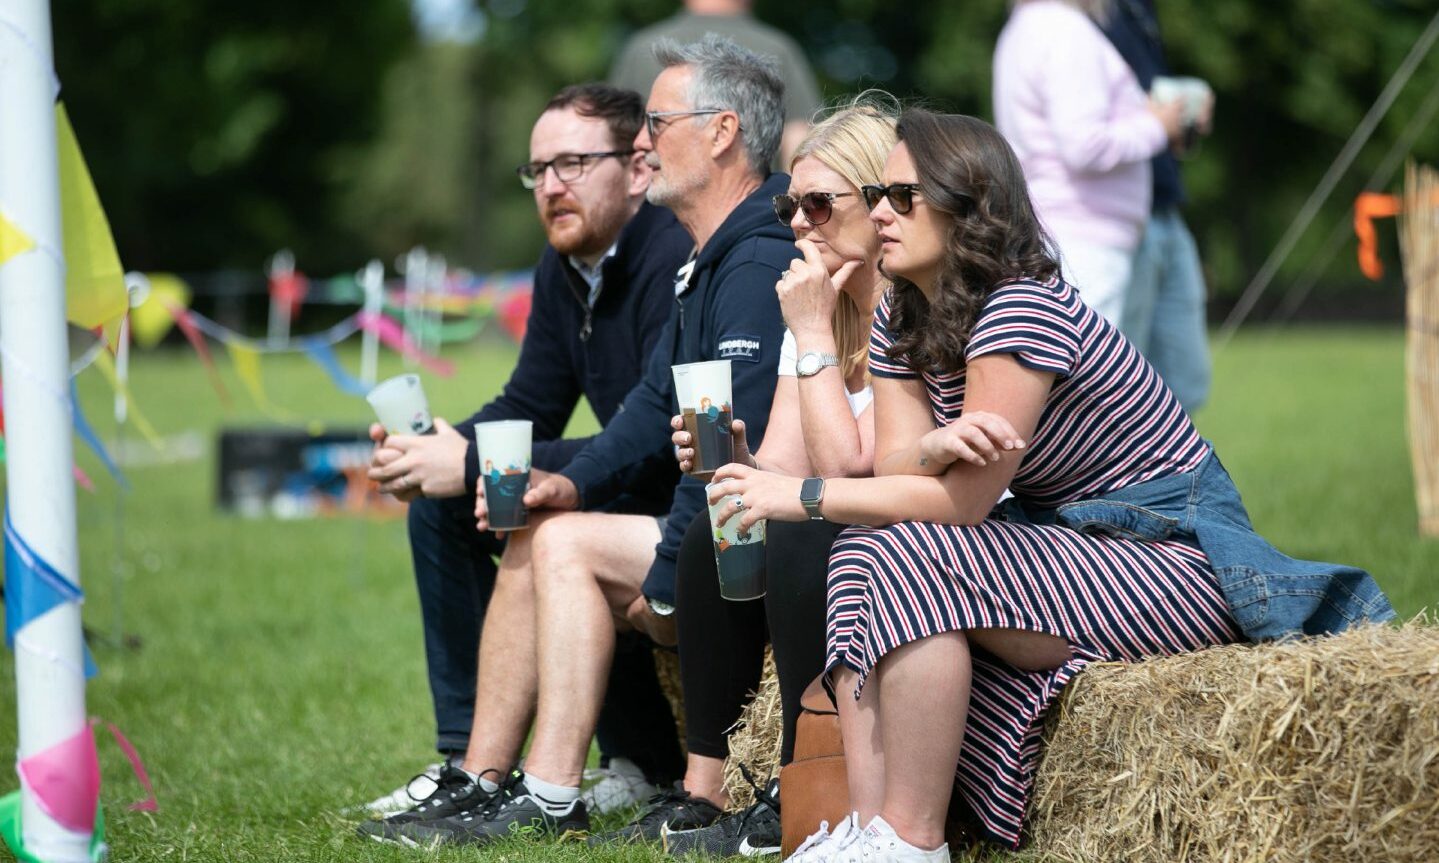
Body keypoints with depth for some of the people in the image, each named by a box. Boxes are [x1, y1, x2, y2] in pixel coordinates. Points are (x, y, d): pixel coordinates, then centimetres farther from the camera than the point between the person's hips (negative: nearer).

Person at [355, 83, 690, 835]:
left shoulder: (677, 261, -24)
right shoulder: (566, 266, 6)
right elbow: (527, 408, 12)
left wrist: (478, 464, -28)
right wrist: (437, 453, -10)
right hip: (633, 491, 9)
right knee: (440, 507, 3)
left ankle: (651, 767, -11)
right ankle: (473, 759, 4)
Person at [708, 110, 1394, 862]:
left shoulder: (1019, 309, -23)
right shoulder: (900, 325, 6)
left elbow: (963, 501, -22)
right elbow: (893, 466, -4)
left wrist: (804, 495, -19)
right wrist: (934, 447, -28)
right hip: (1070, 532, 9)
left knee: (910, 562, -25)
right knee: (859, 553, -7)